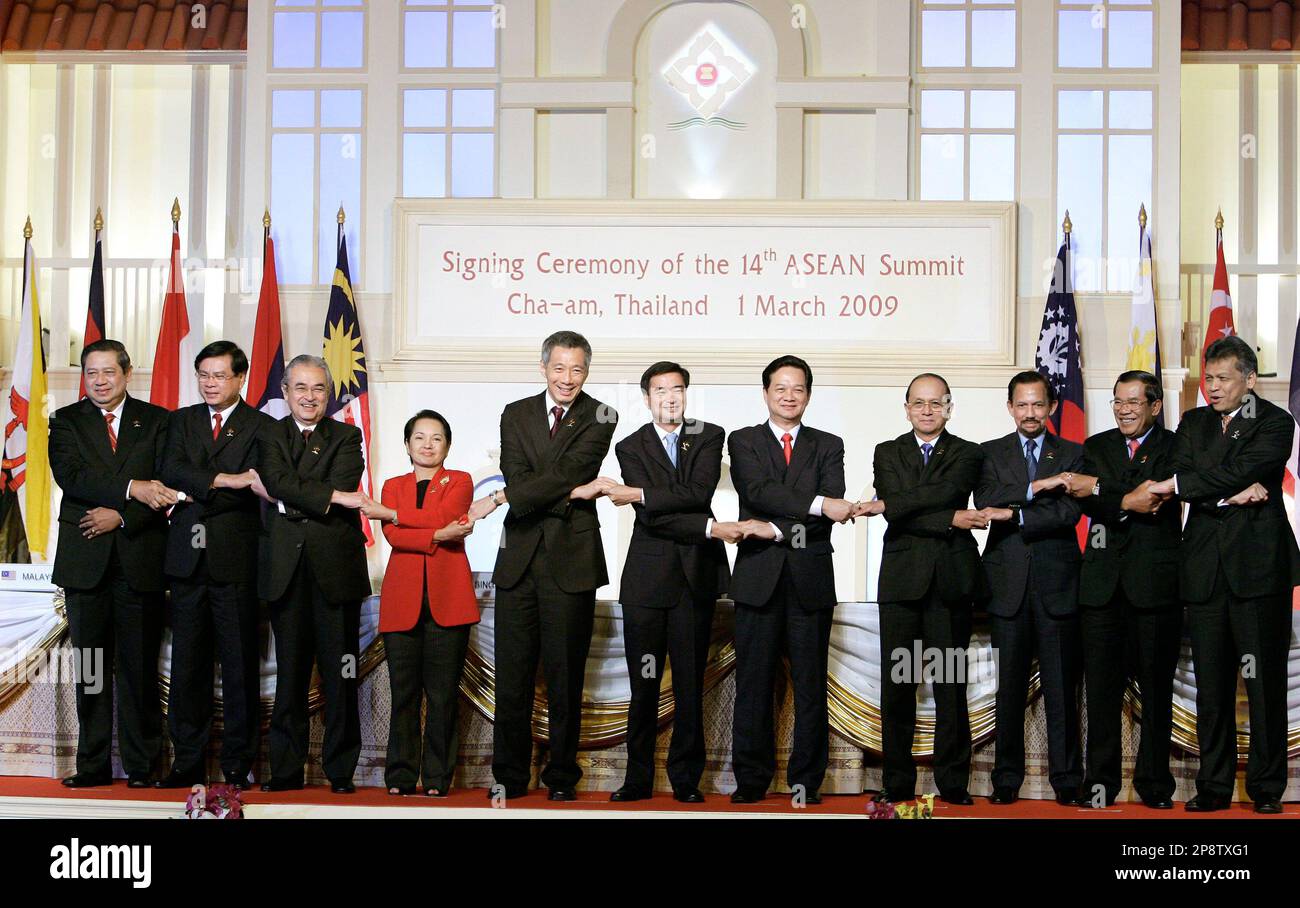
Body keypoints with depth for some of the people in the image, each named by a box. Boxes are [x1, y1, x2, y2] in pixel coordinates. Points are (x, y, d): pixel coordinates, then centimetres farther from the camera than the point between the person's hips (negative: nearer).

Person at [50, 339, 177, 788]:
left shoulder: (156, 420, 8)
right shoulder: (66, 421, 8)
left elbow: (166, 486, 0)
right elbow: (70, 476, -9)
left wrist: (121, 516, -13)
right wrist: (131, 490, -19)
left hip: (140, 558, -1)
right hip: (86, 559, 1)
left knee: (139, 666, 1)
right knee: (90, 667, 5)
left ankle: (141, 766, 8)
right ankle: (94, 764, 12)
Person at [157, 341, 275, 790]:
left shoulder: (261, 426, 3)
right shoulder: (182, 420, 15)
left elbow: (253, 488, -9)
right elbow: (171, 471, -3)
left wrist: (196, 494, -7)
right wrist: (224, 480, -15)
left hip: (235, 560, -3)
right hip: (188, 557, 3)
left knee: (240, 665, -1)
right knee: (187, 664, 5)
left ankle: (237, 765, 7)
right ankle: (188, 761, 12)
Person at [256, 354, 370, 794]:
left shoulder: (347, 437, 10)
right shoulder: (268, 436, 11)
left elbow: (341, 485, -8)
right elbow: (281, 482, -8)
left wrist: (286, 495, -8)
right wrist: (333, 498, -15)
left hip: (335, 564, -1)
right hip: (286, 569, 1)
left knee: (339, 674, 0)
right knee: (290, 674, 5)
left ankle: (340, 770, 6)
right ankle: (286, 769, 11)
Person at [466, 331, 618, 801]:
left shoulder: (600, 419, 0)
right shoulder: (516, 415, 10)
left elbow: (566, 473, -12)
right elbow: (517, 476, -3)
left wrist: (500, 499, -14)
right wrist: (571, 493, -16)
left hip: (571, 561, -2)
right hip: (519, 559, 3)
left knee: (565, 675, 4)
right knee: (512, 675, 5)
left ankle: (562, 776, 15)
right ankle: (509, 776, 15)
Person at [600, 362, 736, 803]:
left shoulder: (709, 437, 7)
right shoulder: (631, 447, 5)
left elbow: (699, 493, -10)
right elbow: (651, 517, -7)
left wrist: (641, 494, -14)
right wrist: (711, 528, -15)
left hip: (696, 577, 0)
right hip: (647, 578, 0)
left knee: (690, 684, 4)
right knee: (644, 686, 2)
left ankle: (686, 779, 13)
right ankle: (638, 778, 10)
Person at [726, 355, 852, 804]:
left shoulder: (828, 446, 12)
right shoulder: (743, 441, 9)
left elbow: (834, 508, -3)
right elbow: (758, 491, -10)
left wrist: (778, 529, -15)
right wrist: (817, 504, -22)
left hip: (810, 579, 1)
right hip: (758, 578, -1)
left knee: (810, 684, 2)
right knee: (754, 683, 2)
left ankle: (807, 780, 9)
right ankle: (751, 779, 9)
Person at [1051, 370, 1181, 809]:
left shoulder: (1174, 447, 4)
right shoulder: (1096, 447, 14)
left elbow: (1159, 498, -13)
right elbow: (1089, 505, -1)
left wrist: (1097, 489, -12)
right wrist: (1127, 503, -17)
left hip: (1155, 582, -2)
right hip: (1102, 584, 2)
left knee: (1156, 687, 3)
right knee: (1101, 688, 2)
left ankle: (1154, 784, 11)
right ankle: (1101, 782, 8)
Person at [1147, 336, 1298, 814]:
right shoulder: (1194, 423, 16)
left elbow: (1238, 471, -13)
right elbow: (1186, 479, 2)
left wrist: (1174, 484, -10)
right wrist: (1232, 495, -13)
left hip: (1258, 564, -4)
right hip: (1205, 569, 4)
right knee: (1211, 685, 5)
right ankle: (1214, 787, 11)